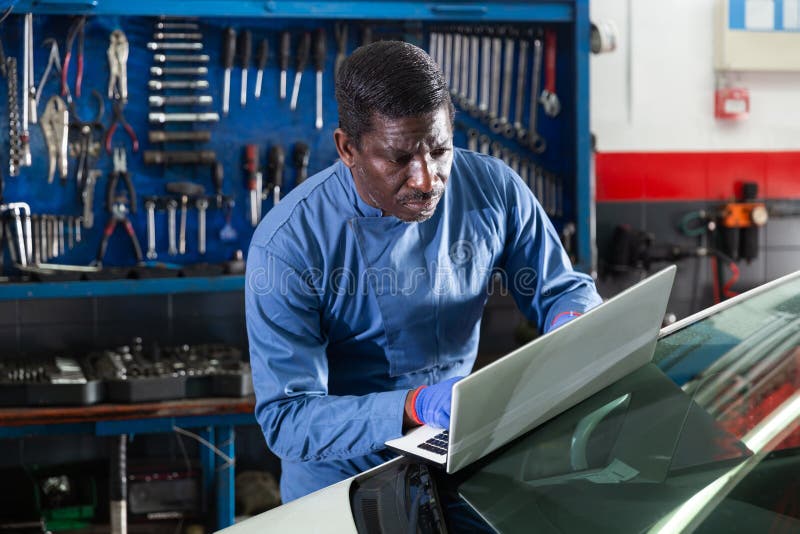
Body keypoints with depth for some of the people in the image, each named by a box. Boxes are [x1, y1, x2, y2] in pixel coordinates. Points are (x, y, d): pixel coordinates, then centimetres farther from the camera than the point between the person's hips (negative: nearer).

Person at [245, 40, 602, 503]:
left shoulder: (493, 188, -7)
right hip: (344, 467, -2)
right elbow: (286, 418, -21)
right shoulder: (288, 244, -19)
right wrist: (416, 406, -37)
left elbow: (565, 288, 6)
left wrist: (570, 325, -19)